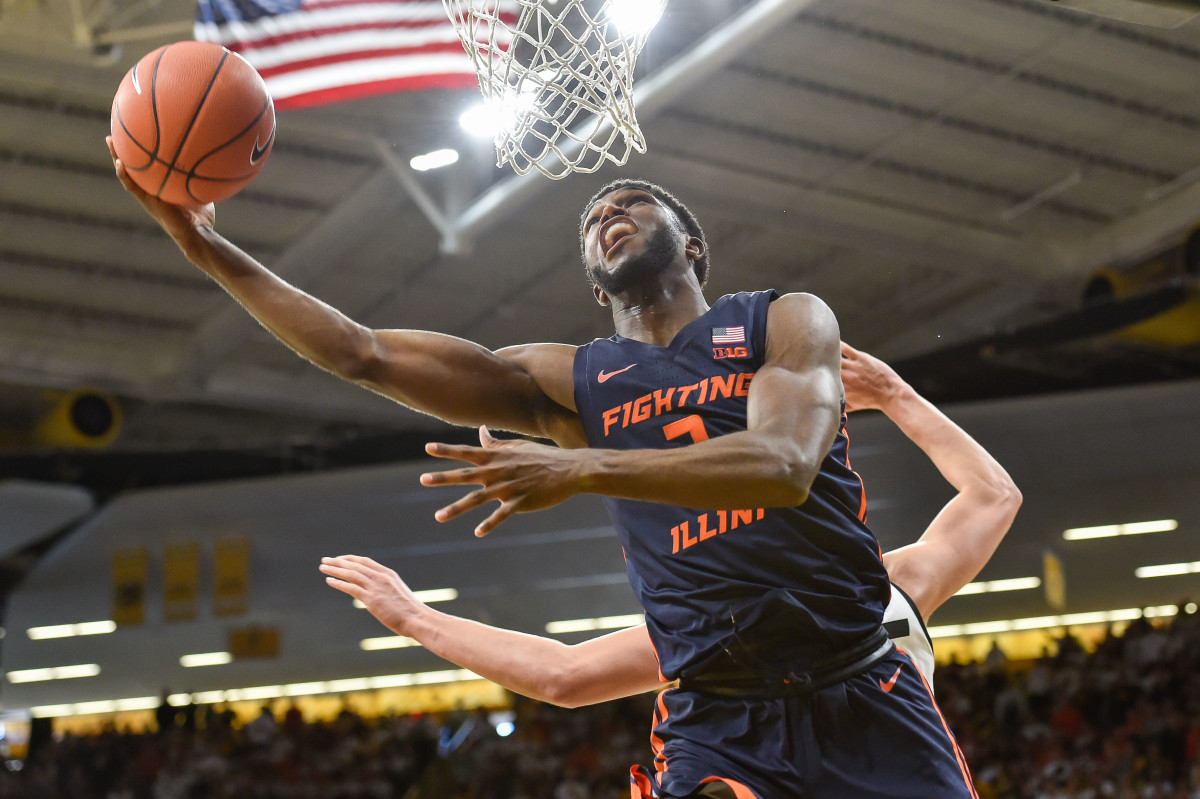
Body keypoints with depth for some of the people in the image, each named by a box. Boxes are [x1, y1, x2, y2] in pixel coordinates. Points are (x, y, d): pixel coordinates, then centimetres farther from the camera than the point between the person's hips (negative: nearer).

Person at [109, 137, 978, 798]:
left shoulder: (787, 322, 3)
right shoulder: (570, 383, 11)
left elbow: (784, 464, -18)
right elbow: (364, 355, 6)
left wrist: (582, 469, -28)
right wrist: (208, 248, 1)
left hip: (862, 699, -1)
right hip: (713, 724, 2)